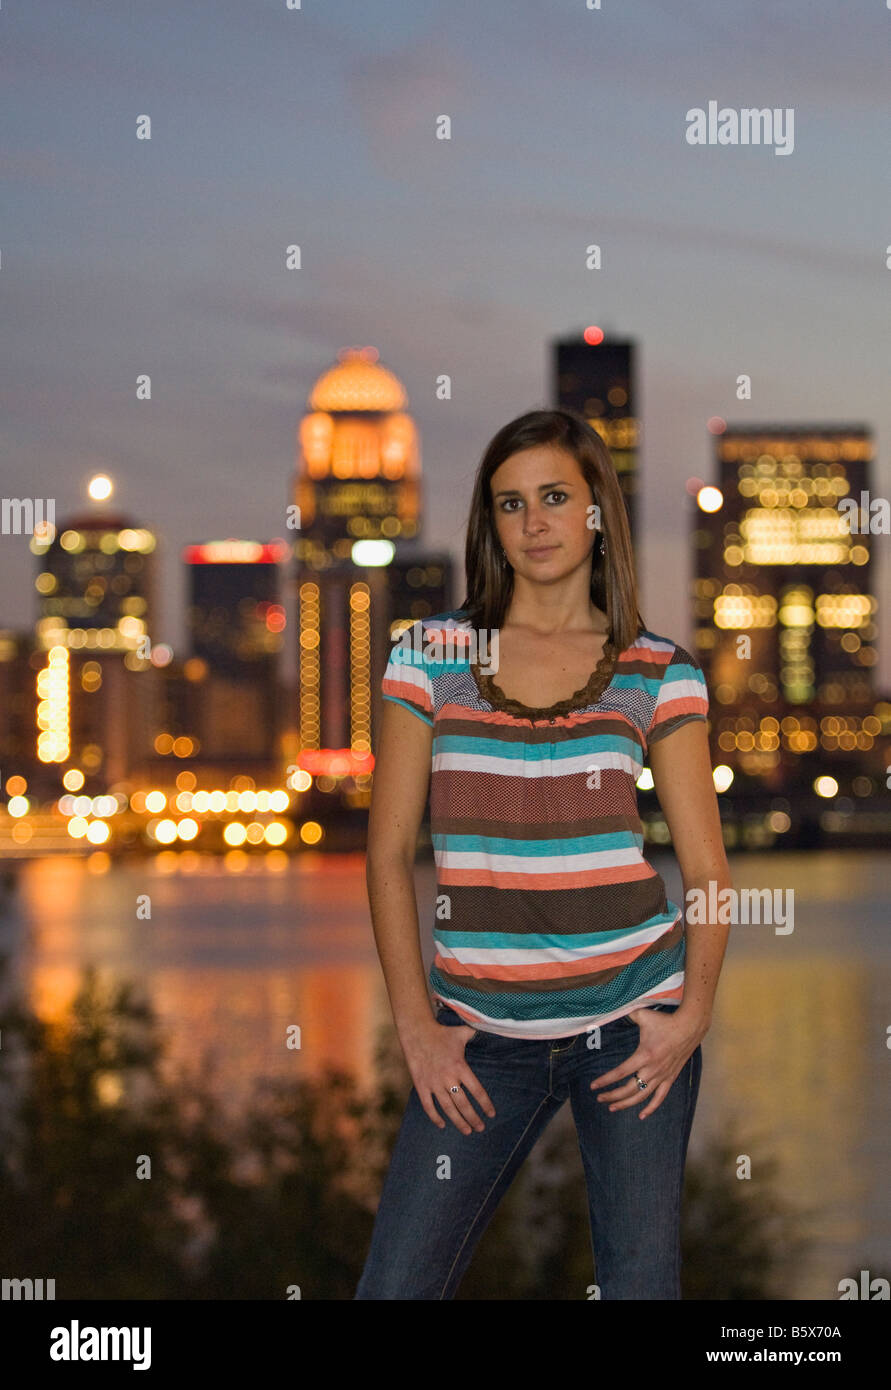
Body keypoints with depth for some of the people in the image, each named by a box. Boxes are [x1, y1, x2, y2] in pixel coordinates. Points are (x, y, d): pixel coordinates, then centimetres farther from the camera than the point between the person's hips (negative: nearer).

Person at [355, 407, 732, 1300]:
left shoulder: (659, 673, 2)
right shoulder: (432, 655, 2)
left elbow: (707, 868, 3)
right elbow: (389, 853, 3)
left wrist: (692, 1013, -10)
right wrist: (415, 1024, -3)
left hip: (633, 1019, 0)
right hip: (483, 1033, 0)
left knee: (639, 1281, 5)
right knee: (395, 1286, -3)